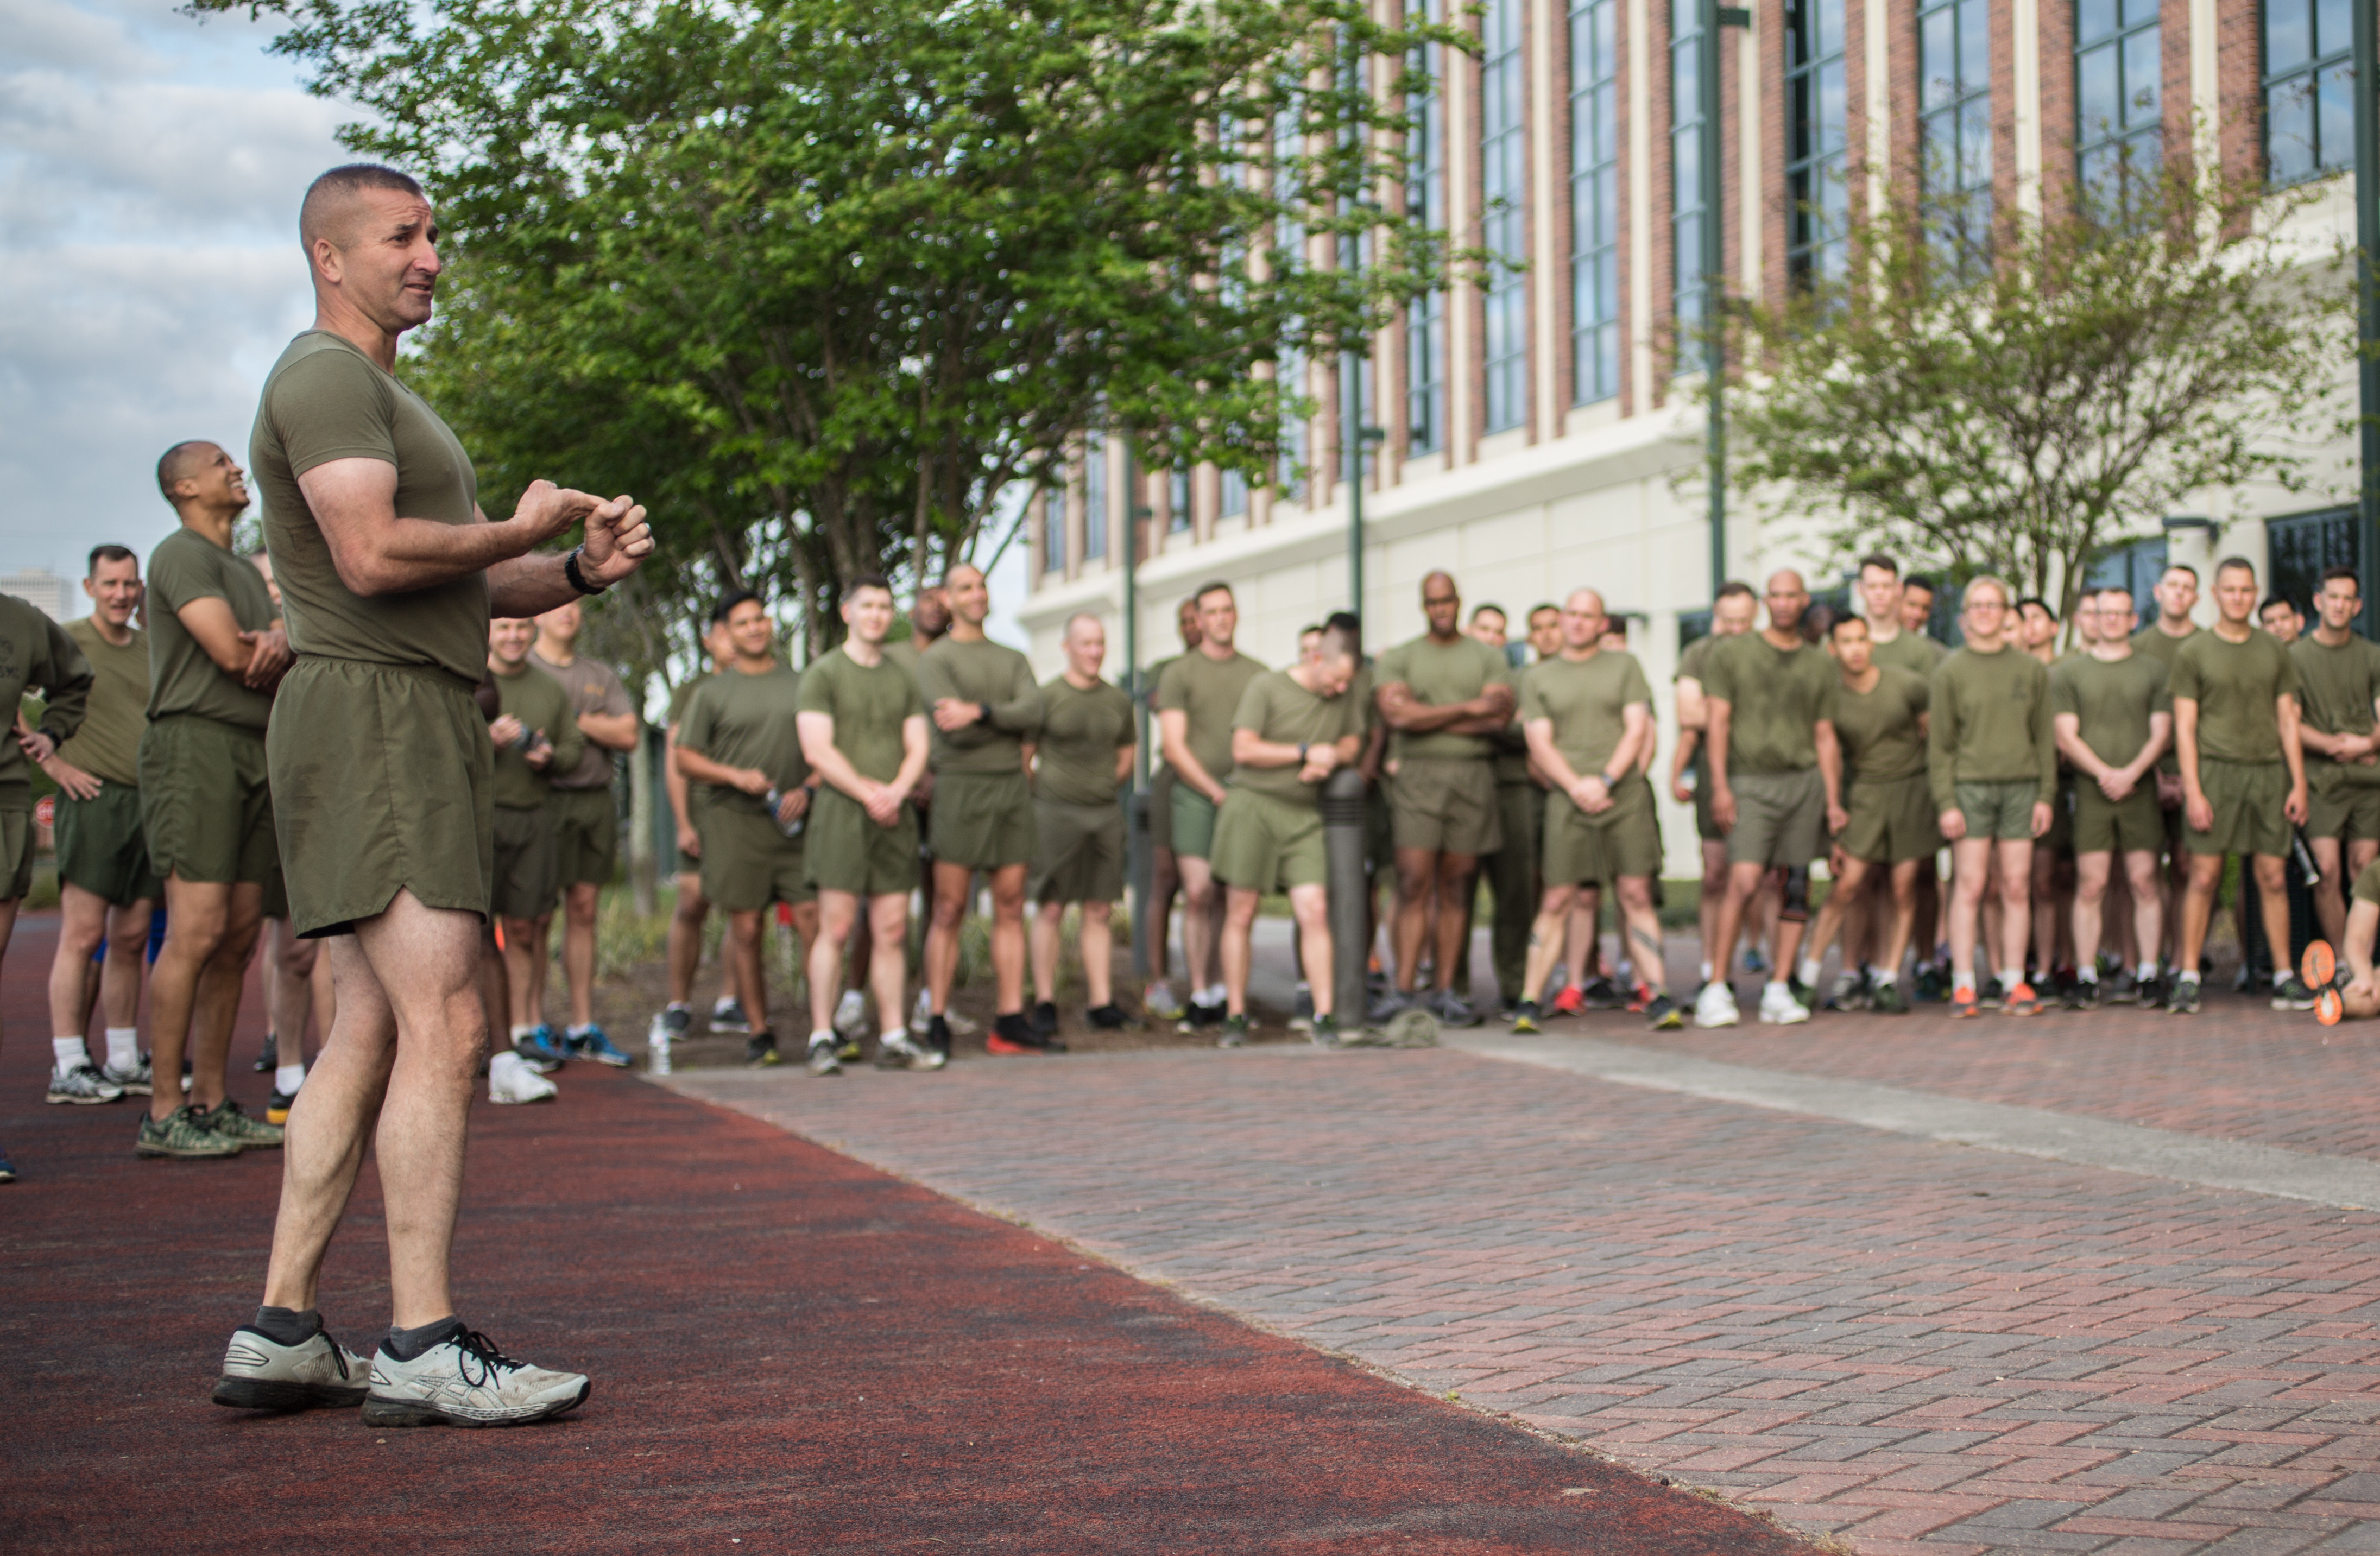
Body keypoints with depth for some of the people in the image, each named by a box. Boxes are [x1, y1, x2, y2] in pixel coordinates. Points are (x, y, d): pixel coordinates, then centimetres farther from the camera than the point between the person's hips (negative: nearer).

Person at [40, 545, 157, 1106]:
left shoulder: (150, 648, 15)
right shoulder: (66, 640, -2)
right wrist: (51, 762, -12)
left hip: (150, 805, 6)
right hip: (94, 797, -6)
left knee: (131, 937, 8)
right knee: (83, 933, -8)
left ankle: (124, 1061, 16)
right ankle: (67, 1068, -5)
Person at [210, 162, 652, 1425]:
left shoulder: (385, 395, 27)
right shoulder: (326, 376, -7)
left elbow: (463, 587, 24)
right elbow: (373, 556, -21)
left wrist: (582, 571, 6)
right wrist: (523, 529, -6)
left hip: (417, 727, 11)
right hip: (371, 717, -11)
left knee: (369, 1035, 7)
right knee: (443, 1028, -15)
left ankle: (281, 1334, 10)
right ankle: (424, 1348, -15)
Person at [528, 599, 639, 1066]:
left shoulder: (601, 676, 18)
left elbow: (629, 734, 6)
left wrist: (575, 719, -5)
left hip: (595, 802, 4)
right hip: (543, 799, -4)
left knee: (583, 913, 5)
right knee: (537, 918, -6)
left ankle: (583, 1028, 9)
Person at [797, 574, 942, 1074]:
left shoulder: (902, 678, 17)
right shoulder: (823, 673, 1)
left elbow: (917, 748, 12)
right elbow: (817, 750, -7)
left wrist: (896, 792, -8)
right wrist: (868, 793, -14)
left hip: (895, 815, 5)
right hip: (841, 811, -5)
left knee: (892, 931, 3)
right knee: (835, 928, -7)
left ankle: (894, 1038, 5)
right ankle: (822, 1039, -3)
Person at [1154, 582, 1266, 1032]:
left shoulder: (1258, 674, 14)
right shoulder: (1179, 674, 4)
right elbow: (1173, 745, -2)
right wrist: (1216, 791, -8)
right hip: (1195, 795, -3)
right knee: (1198, 894, -10)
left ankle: (1226, 993, 8)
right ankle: (1200, 996, -5)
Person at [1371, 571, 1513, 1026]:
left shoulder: (1488, 658, 11)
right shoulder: (1397, 659, 8)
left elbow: (1499, 717, -5)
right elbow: (1397, 713, -9)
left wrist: (1427, 718, -8)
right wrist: (1468, 708, -8)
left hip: (1473, 778, 2)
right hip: (1417, 779, -1)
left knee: (1457, 887, 3)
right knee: (1414, 885, -9)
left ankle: (1446, 991, 7)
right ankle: (1404, 990, -9)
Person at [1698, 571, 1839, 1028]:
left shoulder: (1819, 664, 14)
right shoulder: (1732, 653, 6)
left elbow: (1825, 736, 14)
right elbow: (1718, 722, 1)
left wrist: (1833, 800, 7)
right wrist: (1720, 787, -8)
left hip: (1804, 781, 3)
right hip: (1751, 782, -3)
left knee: (1797, 886, 0)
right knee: (1744, 881, -15)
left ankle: (1778, 990, 7)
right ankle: (1716, 987, -9)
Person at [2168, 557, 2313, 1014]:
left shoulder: (2275, 651, 12)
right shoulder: (2194, 653, 3)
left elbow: (2287, 721, 13)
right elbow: (2184, 727, -1)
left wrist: (2298, 783, 5)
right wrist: (2192, 791, -9)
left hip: (2268, 771, 3)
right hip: (2214, 770, -3)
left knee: (2273, 877, 3)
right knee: (2204, 876, -5)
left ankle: (2285, 977, 8)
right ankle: (2187, 977, 0)